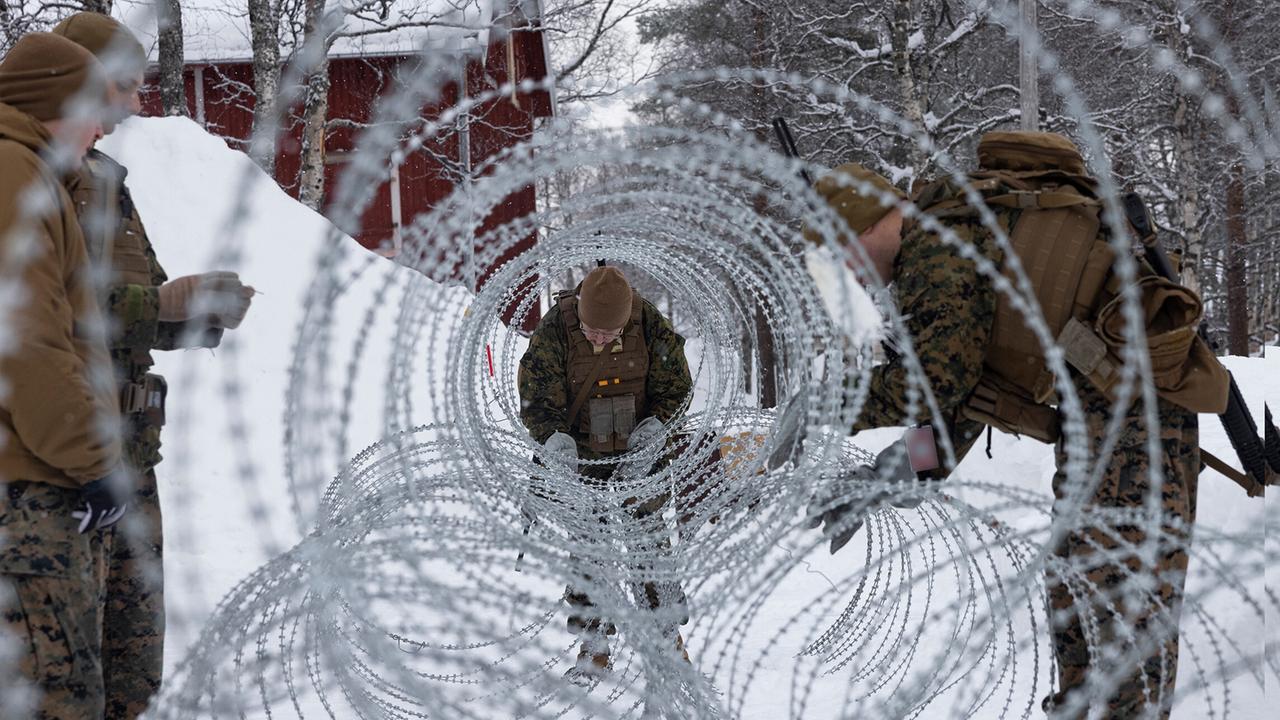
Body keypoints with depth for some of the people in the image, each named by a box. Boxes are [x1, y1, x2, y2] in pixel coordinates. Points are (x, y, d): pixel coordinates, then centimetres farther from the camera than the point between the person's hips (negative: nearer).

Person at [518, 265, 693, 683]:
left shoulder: (650, 326, -15)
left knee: (649, 539, 5)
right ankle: (593, 648, 12)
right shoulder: (553, 332, -19)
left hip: (638, 453, 1)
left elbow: (676, 386, -3)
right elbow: (537, 401, -16)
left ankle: (668, 636, 17)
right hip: (580, 459, 0)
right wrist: (555, 440, -34)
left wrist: (655, 425, -20)